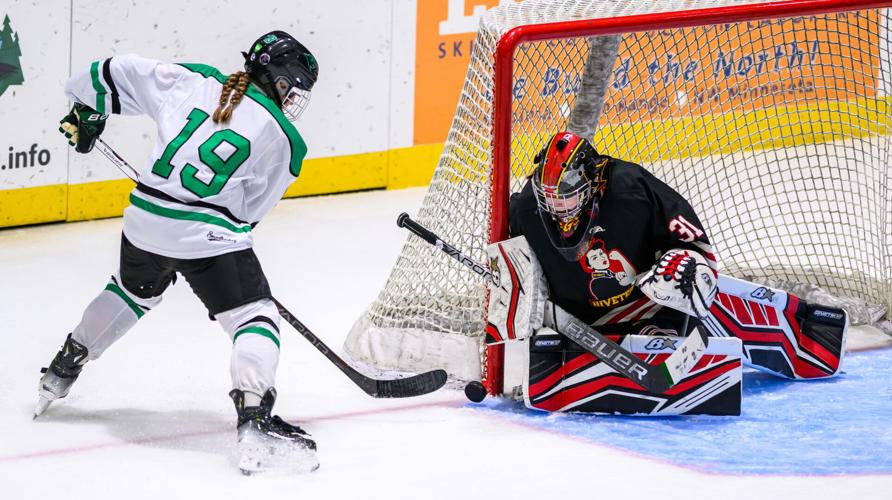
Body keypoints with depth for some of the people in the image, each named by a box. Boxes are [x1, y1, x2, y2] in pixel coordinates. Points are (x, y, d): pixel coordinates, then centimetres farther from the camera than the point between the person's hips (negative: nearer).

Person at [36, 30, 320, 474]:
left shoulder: (190, 82, 5)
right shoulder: (284, 139, -2)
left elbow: (118, 73, 11)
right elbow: (250, 210, 7)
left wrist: (87, 112, 29)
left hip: (143, 220, 6)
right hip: (207, 236, -6)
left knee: (133, 292, 32)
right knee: (255, 317, 0)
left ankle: (61, 371, 46)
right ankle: (255, 420, -19)